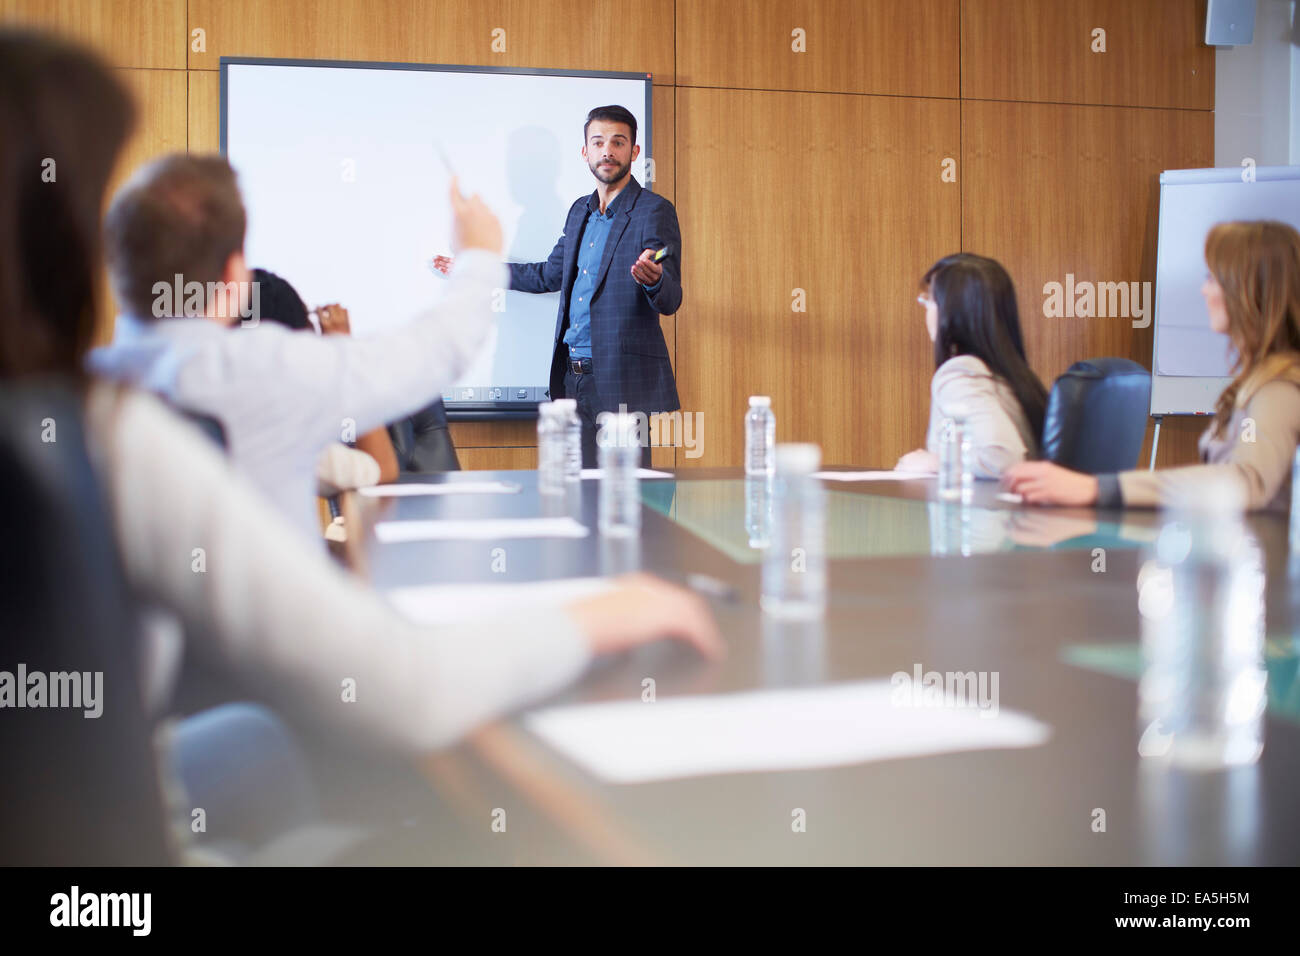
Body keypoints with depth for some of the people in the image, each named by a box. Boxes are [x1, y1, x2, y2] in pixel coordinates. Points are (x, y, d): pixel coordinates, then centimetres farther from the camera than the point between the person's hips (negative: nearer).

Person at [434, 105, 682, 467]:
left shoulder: (654, 211, -6)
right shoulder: (580, 211, 17)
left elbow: (670, 300, -11)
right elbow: (551, 274, 29)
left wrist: (653, 279, -35)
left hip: (621, 383, -7)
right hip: (573, 378, 7)